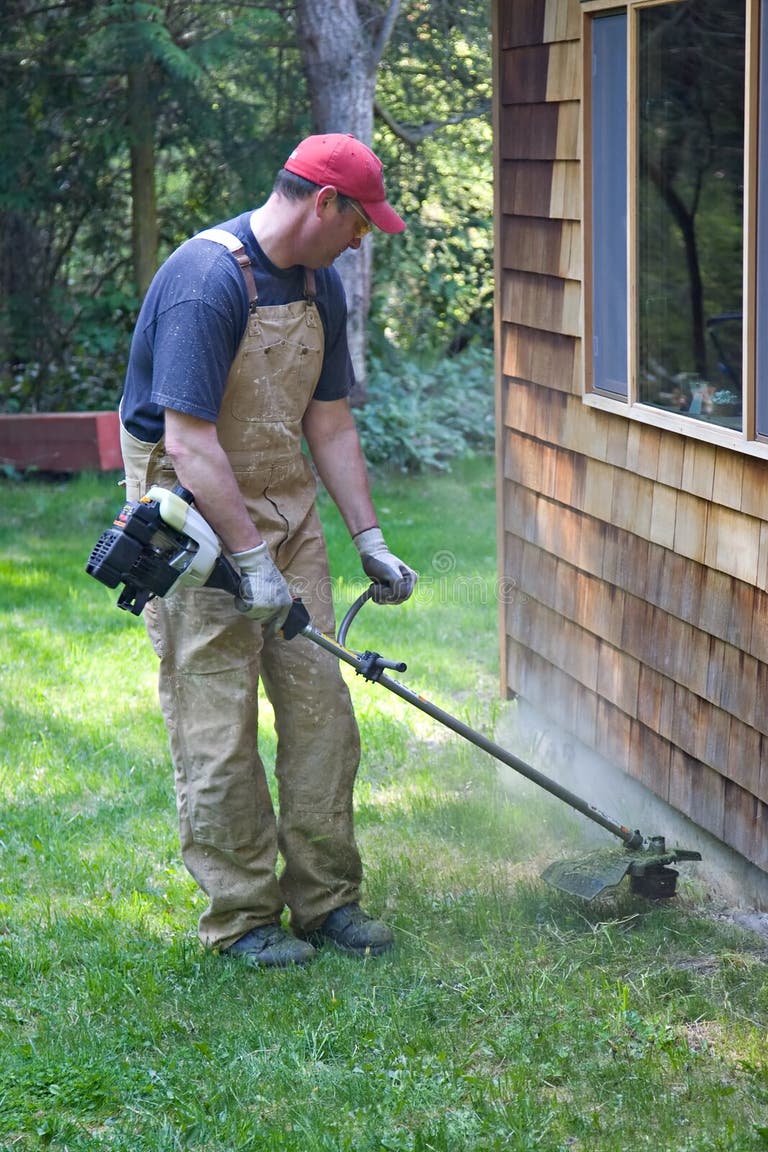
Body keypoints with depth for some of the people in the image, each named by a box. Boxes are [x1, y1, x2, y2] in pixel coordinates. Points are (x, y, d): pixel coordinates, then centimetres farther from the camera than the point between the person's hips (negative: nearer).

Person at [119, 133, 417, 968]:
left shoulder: (320, 284, 6)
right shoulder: (205, 281, -22)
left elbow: (329, 425, 12)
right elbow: (190, 444, -26)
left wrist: (369, 539, 7)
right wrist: (252, 561, -25)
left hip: (286, 511, 8)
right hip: (197, 519, -8)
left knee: (321, 706, 6)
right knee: (219, 726, -2)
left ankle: (325, 898, 16)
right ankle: (240, 917, 8)